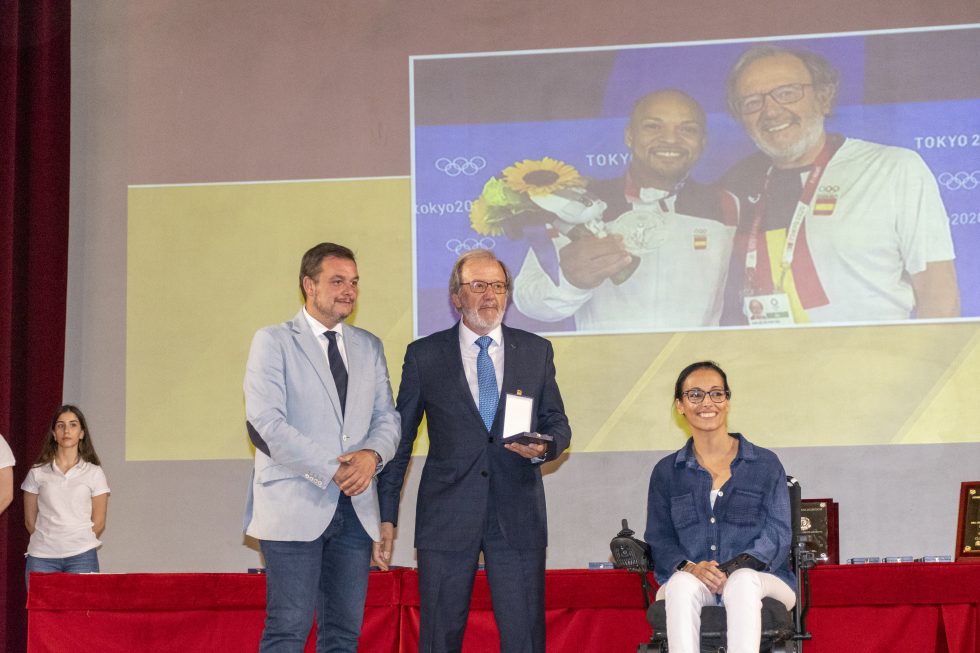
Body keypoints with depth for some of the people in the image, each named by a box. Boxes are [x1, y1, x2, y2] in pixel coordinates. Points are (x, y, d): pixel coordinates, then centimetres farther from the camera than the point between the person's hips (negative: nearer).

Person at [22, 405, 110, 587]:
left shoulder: (94, 473, 7)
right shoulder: (37, 473, 10)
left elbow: (98, 523, 10)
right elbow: (30, 520, 13)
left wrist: (79, 545, 10)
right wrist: (48, 541, 11)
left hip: (81, 558, -1)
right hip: (41, 557, 1)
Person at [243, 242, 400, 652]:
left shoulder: (369, 348, 17)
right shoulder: (273, 342, 0)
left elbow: (387, 418, 12)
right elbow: (266, 424, -10)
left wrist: (372, 454, -11)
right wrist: (333, 470, -15)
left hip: (354, 509, 5)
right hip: (296, 507, -5)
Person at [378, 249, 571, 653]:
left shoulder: (537, 351, 10)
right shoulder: (424, 355, 5)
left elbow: (557, 422, 15)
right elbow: (401, 437, 8)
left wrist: (545, 447, -10)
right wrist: (386, 513, 4)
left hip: (518, 517, 1)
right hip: (446, 517, -1)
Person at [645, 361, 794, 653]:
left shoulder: (766, 464, 12)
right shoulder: (666, 472, 16)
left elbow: (777, 534, 4)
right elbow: (659, 539, 8)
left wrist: (744, 565, -17)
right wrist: (689, 567, -15)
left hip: (759, 577, -1)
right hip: (688, 578, 1)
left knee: (743, 582, -38)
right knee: (683, 583, -36)